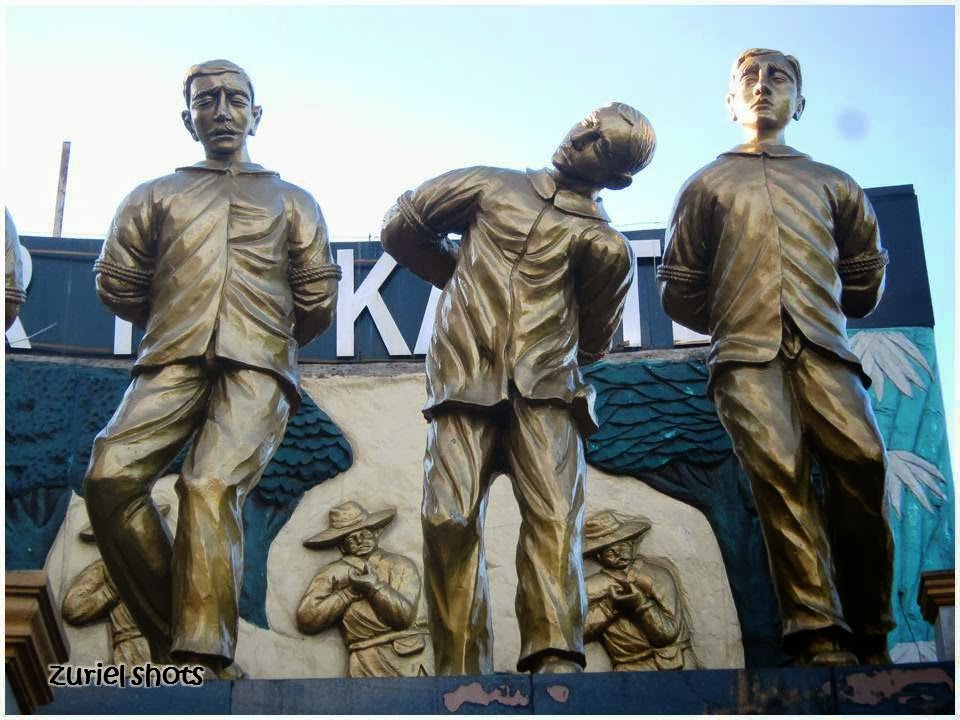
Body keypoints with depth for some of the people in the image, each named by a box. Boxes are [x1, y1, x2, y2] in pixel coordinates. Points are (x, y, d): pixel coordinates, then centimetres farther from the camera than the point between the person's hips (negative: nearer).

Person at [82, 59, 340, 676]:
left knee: (213, 488, -27)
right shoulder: (156, 197, 26)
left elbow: (317, 299, 20)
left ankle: (201, 657, -33)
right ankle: (170, 639, -14)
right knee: (111, 476, -23)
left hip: (257, 371, -2)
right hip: (172, 365, 2)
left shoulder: (292, 202, 25)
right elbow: (117, 281, 21)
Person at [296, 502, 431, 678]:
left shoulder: (401, 565, 11)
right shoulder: (333, 573, 10)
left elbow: (404, 615, 0)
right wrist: (350, 591, -1)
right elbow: (305, 620, -2)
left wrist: (375, 586, -6)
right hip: (367, 662, 0)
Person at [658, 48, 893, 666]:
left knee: (861, 460, -21)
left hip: (823, 349, 1)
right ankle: (819, 636, -28)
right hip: (747, 356, -1)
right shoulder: (707, 186, 24)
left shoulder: (832, 185, 26)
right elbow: (678, 289, 22)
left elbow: (866, 269, 33)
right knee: (780, 473, -22)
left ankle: (870, 637, -12)